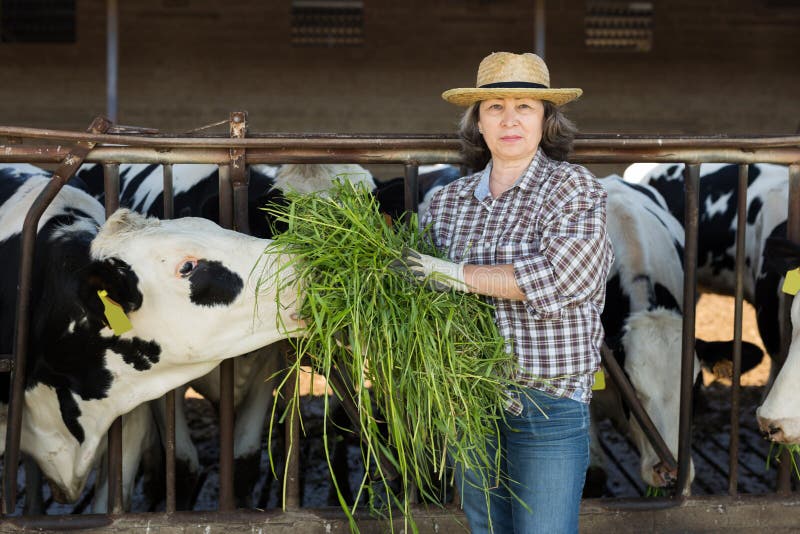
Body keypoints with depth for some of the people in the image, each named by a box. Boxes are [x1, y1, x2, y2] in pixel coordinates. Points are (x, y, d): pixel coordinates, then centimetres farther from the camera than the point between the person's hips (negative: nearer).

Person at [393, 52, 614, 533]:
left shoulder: (574, 187, -6)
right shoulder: (450, 201, 9)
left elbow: (564, 275, -21)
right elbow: (416, 278, 15)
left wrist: (460, 276, -21)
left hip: (550, 401, -5)